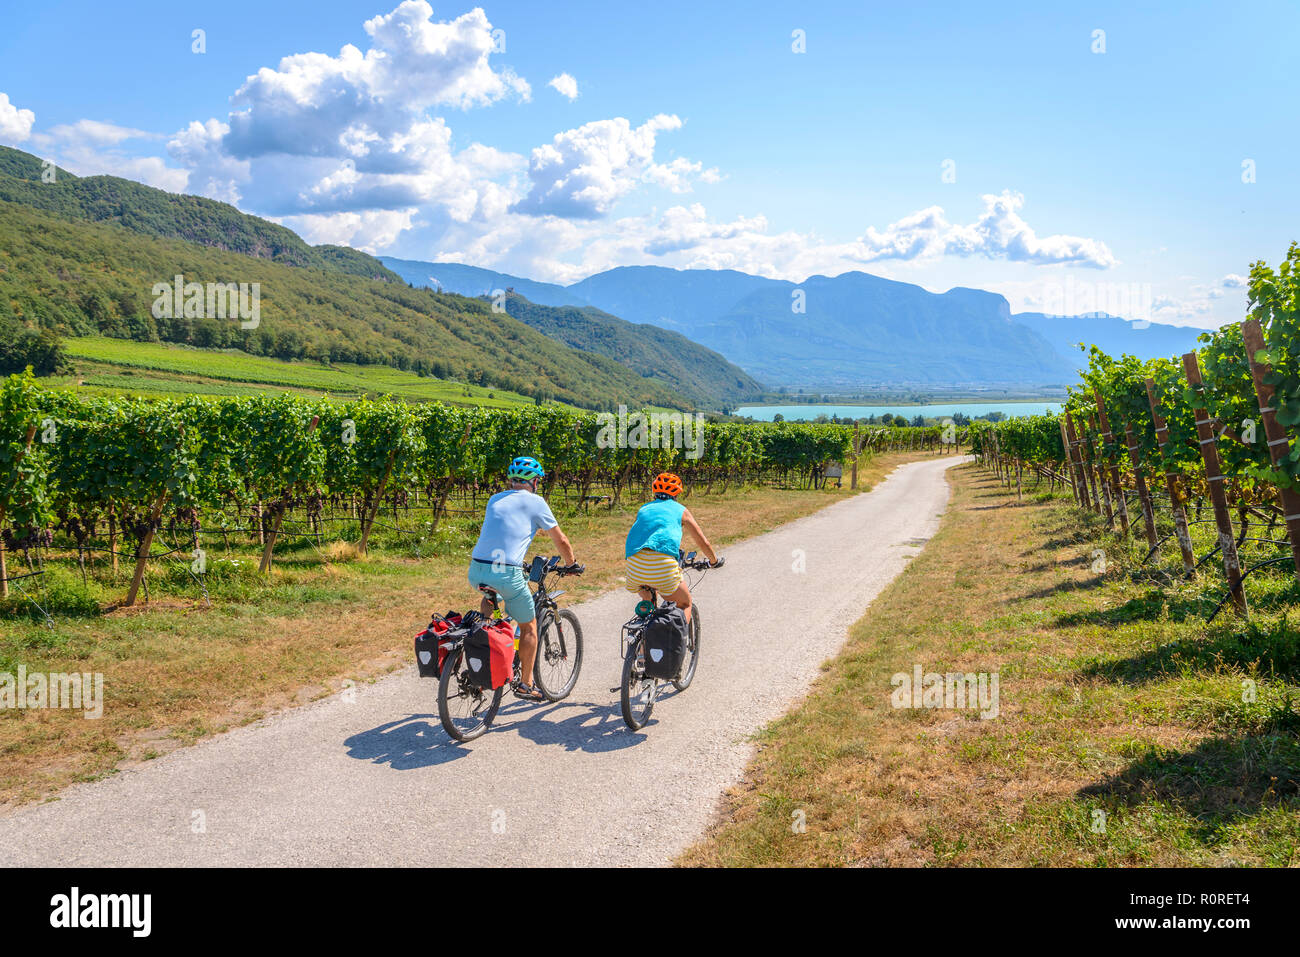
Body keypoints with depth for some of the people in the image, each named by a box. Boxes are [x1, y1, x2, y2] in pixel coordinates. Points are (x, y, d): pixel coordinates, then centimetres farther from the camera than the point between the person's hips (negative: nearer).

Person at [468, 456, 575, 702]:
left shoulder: (494, 500, 20)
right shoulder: (535, 502, 5)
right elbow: (561, 541, 10)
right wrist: (571, 565, 28)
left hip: (476, 571, 5)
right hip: (506, 572, -5)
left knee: (490, 593, 41)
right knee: (529, 626, 16)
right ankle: (525, 684, 20)